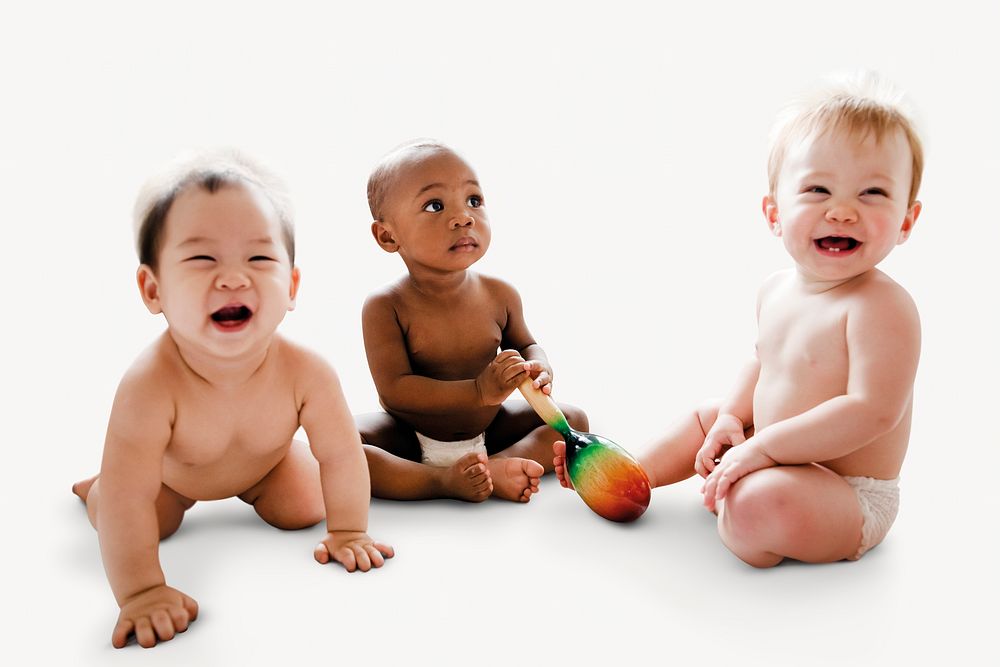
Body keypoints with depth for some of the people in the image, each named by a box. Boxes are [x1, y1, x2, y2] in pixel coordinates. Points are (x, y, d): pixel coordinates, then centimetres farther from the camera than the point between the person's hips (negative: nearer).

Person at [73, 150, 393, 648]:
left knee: (305, 512, 6)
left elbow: (340, 455, -25)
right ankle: (93, 487, 35)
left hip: (267, 459, 2)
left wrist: (347, 532, -20)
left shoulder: (306, 373, -40)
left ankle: (247, 491, 38)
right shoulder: (150, 386, -47)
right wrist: (140, 591, -44)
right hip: (169, 471, -2)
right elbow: (128, 499, -44)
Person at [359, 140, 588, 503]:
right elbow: (394, 389, -26)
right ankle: (444, 481, -29)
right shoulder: (385, 307, -21)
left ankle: (496, 465, -27)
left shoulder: (499, 294, -8)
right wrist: (479, 390, -36)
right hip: (409, 440, -4)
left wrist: (537, 370, -17)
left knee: (573, 419, -6)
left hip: (486, 430, 4)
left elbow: (524, 344, 10)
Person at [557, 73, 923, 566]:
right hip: (778, 461, 9)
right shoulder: (776, 290, 2)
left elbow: (873, 411, -32)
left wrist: (762, 447, -29)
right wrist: (733, 416, 3)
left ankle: (724, 500, -3)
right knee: (706, 418, 24)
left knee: (759, 502, -35)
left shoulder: (882, 307, -26)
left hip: (851, 501, -9)